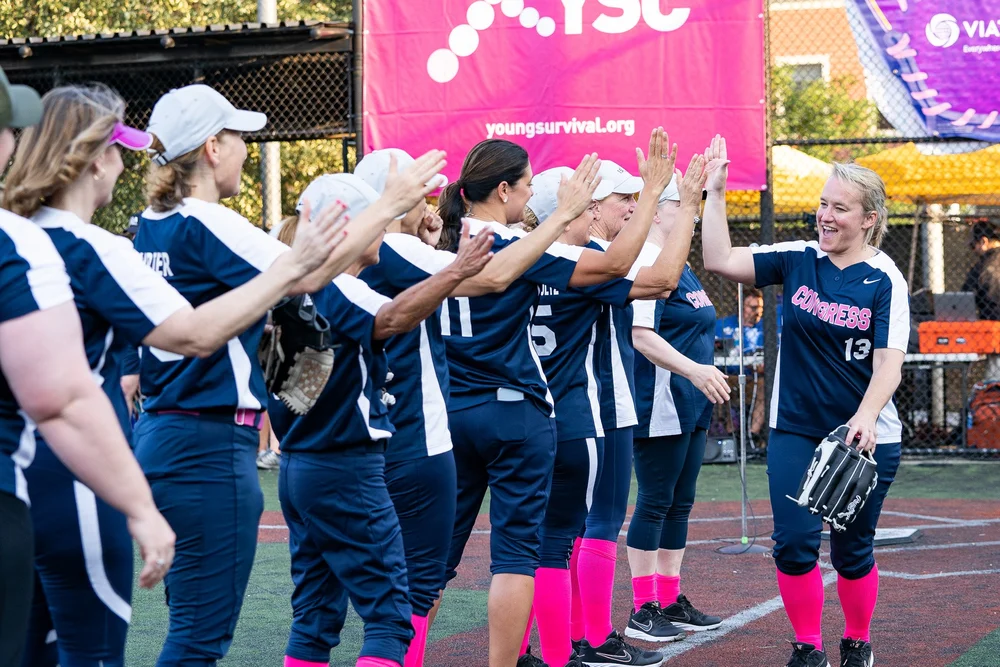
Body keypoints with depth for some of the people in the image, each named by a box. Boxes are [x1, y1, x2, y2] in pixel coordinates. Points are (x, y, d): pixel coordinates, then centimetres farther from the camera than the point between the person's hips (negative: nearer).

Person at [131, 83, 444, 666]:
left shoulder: (153, 228, 13)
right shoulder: (205, 225, -15)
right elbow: (307, 275, -24)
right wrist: (389, 207, -16)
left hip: (162, 435, 10)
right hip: (211, 443, -10)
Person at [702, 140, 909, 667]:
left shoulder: (885, 280, -8)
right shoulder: (798, 260, 1)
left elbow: (888, 362, -15)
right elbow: (720, 261, -3)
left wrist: (866, 416, -31)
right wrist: (715, 194, -9)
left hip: (864, 437, -2)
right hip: (794, 431, 2)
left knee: (852, 551, 8)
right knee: (794, 542, -6)